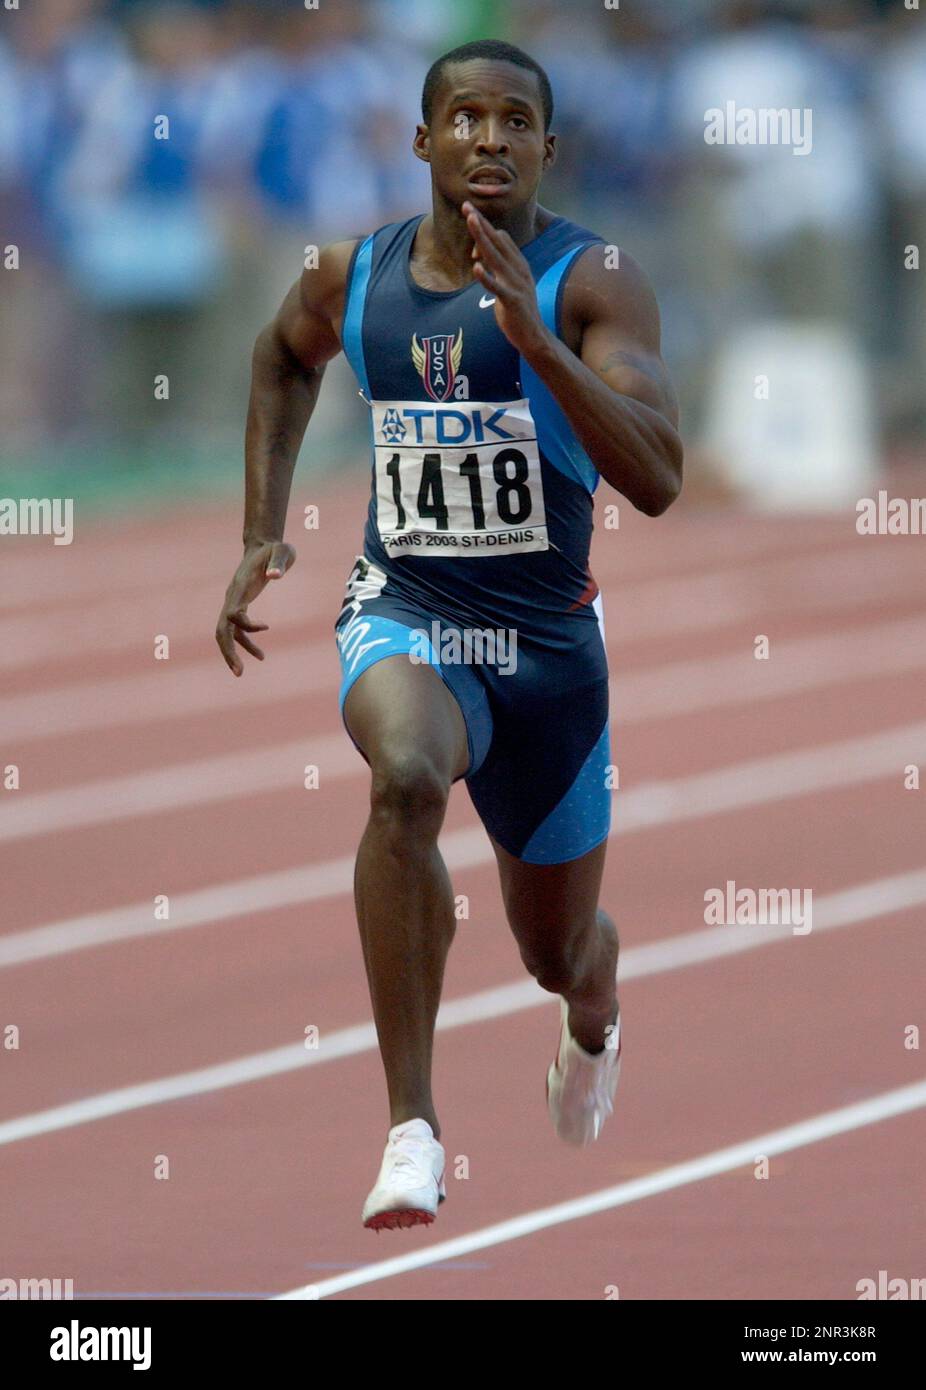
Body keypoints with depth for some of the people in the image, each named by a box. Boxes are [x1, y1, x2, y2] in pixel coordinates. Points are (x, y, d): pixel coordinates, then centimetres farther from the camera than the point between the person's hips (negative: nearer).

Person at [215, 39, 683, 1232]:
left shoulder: (592, 282, -15)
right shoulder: (353, 278, -3)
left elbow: (656, 482, -28)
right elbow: (284, 358, 22)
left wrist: (529, 331, -36)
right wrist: (262, 534, 14)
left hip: (546, 640, 0)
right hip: (402, 615, 0)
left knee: (557, 949, 16)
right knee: (406, 777, -36)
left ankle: (593, 1023, 59)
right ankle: (411, 1127, -34)